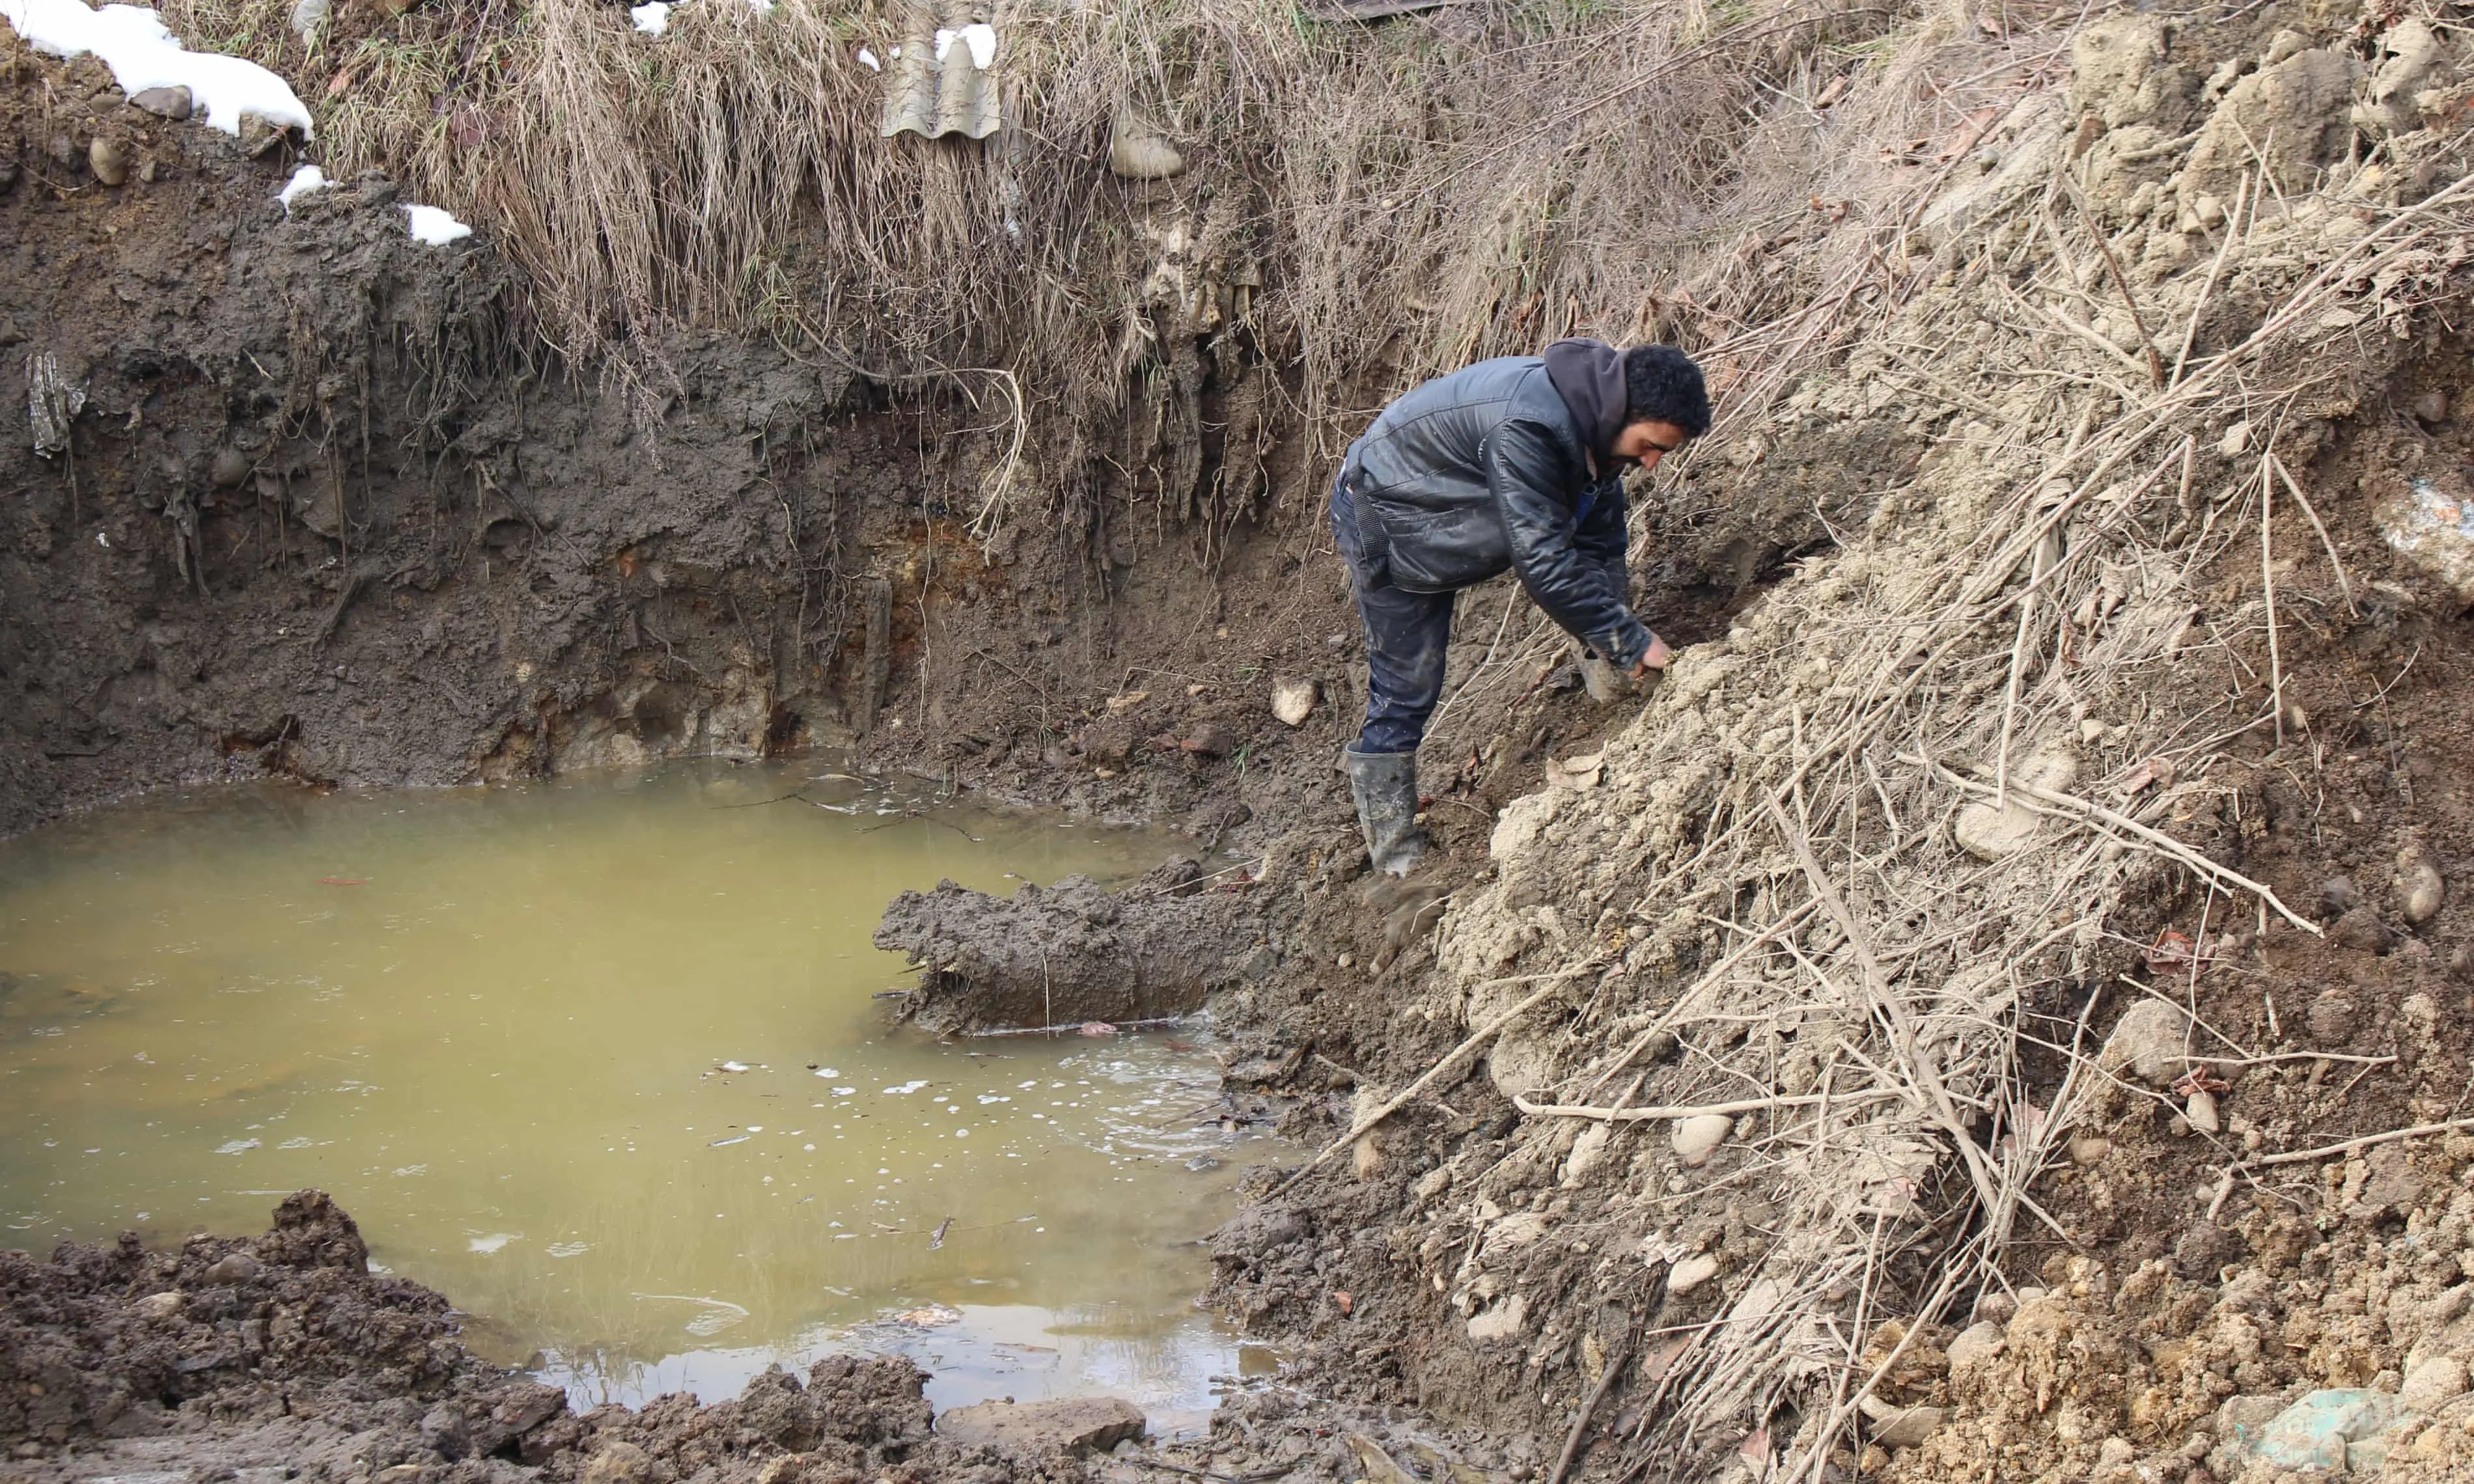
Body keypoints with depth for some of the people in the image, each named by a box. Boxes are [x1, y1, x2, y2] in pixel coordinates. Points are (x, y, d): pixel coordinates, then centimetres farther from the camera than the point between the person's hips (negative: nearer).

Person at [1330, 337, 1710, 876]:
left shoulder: (1595, 422, -9)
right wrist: (1631, 642, -32)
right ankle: (1394, 849, 8)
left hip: (1446, 515, 9)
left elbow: (1599, 545, 0)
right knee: (1407, 686, -5)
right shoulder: (1528, 428, -39)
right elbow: (1544, 562, -38)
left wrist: (1616, 640, -8)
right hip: (1383, 520, -9)